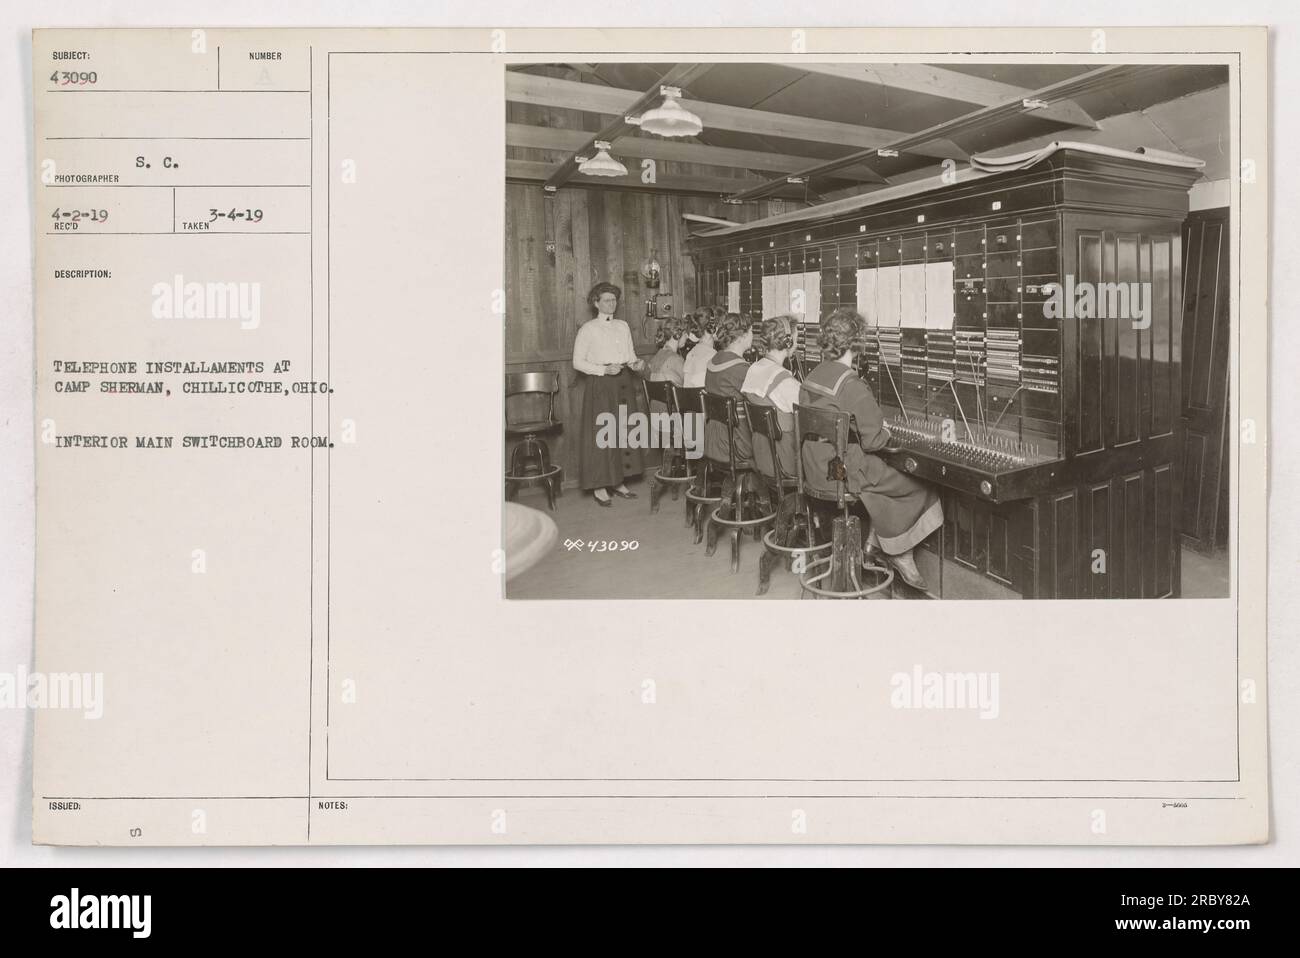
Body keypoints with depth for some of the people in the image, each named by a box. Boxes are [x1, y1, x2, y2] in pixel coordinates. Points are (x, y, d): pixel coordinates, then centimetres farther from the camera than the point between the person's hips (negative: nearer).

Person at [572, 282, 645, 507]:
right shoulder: (588, 329, -2)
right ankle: (599, 486, -1)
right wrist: (604, 369, -16)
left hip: (623, 384, 5)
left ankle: (619, 483, 12)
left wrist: (637, 363, -6)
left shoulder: (623, 326, 14)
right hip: (600, 385, -5)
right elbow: (578, 362, -5)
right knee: (601, 433, -6)